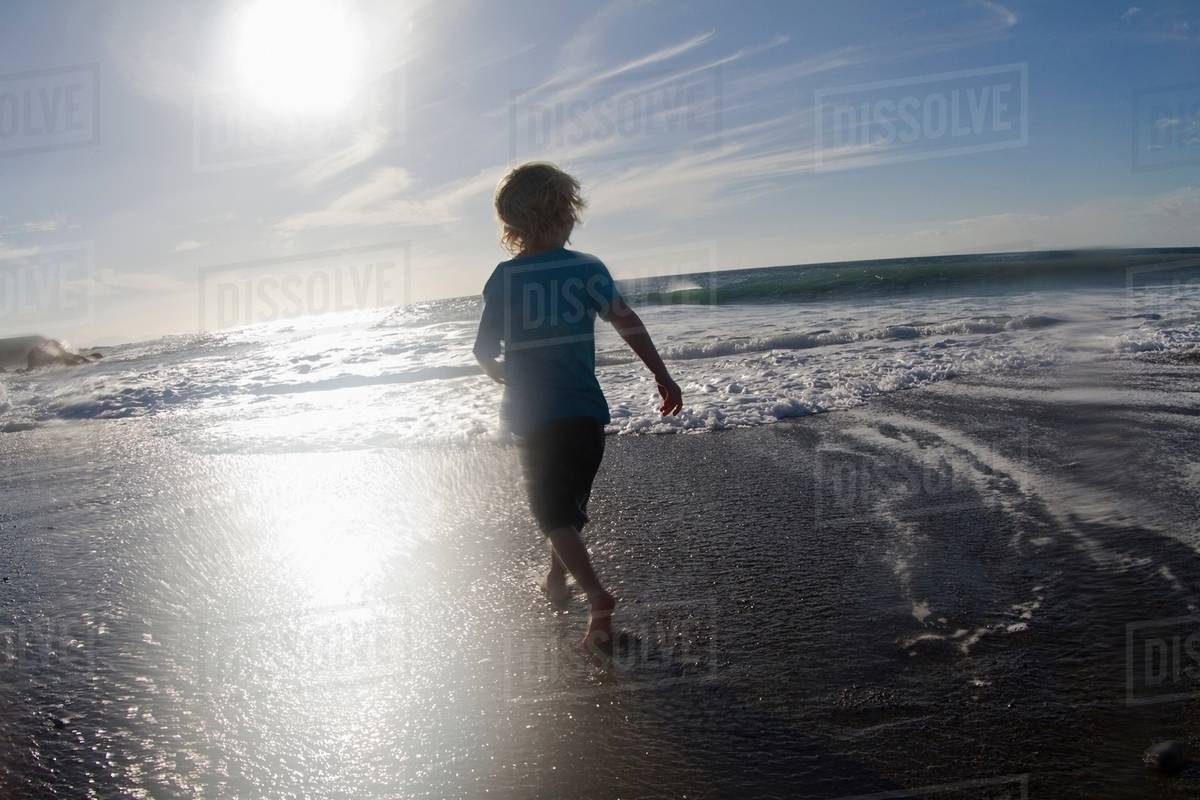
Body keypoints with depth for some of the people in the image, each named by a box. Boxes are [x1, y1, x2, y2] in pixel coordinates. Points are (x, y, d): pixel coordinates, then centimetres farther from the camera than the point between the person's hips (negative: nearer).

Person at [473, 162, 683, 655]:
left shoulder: (504, 277, -2)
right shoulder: (586, 268, -3)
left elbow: (485, 351, 1)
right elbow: (626, 322, -15)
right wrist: (663, 376, -12)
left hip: (533, 415, -2)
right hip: (585, 409, 2)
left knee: (553, 513, 3)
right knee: (572, 502, 22)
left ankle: (597, 597, -17)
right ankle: (557, 580, 40)